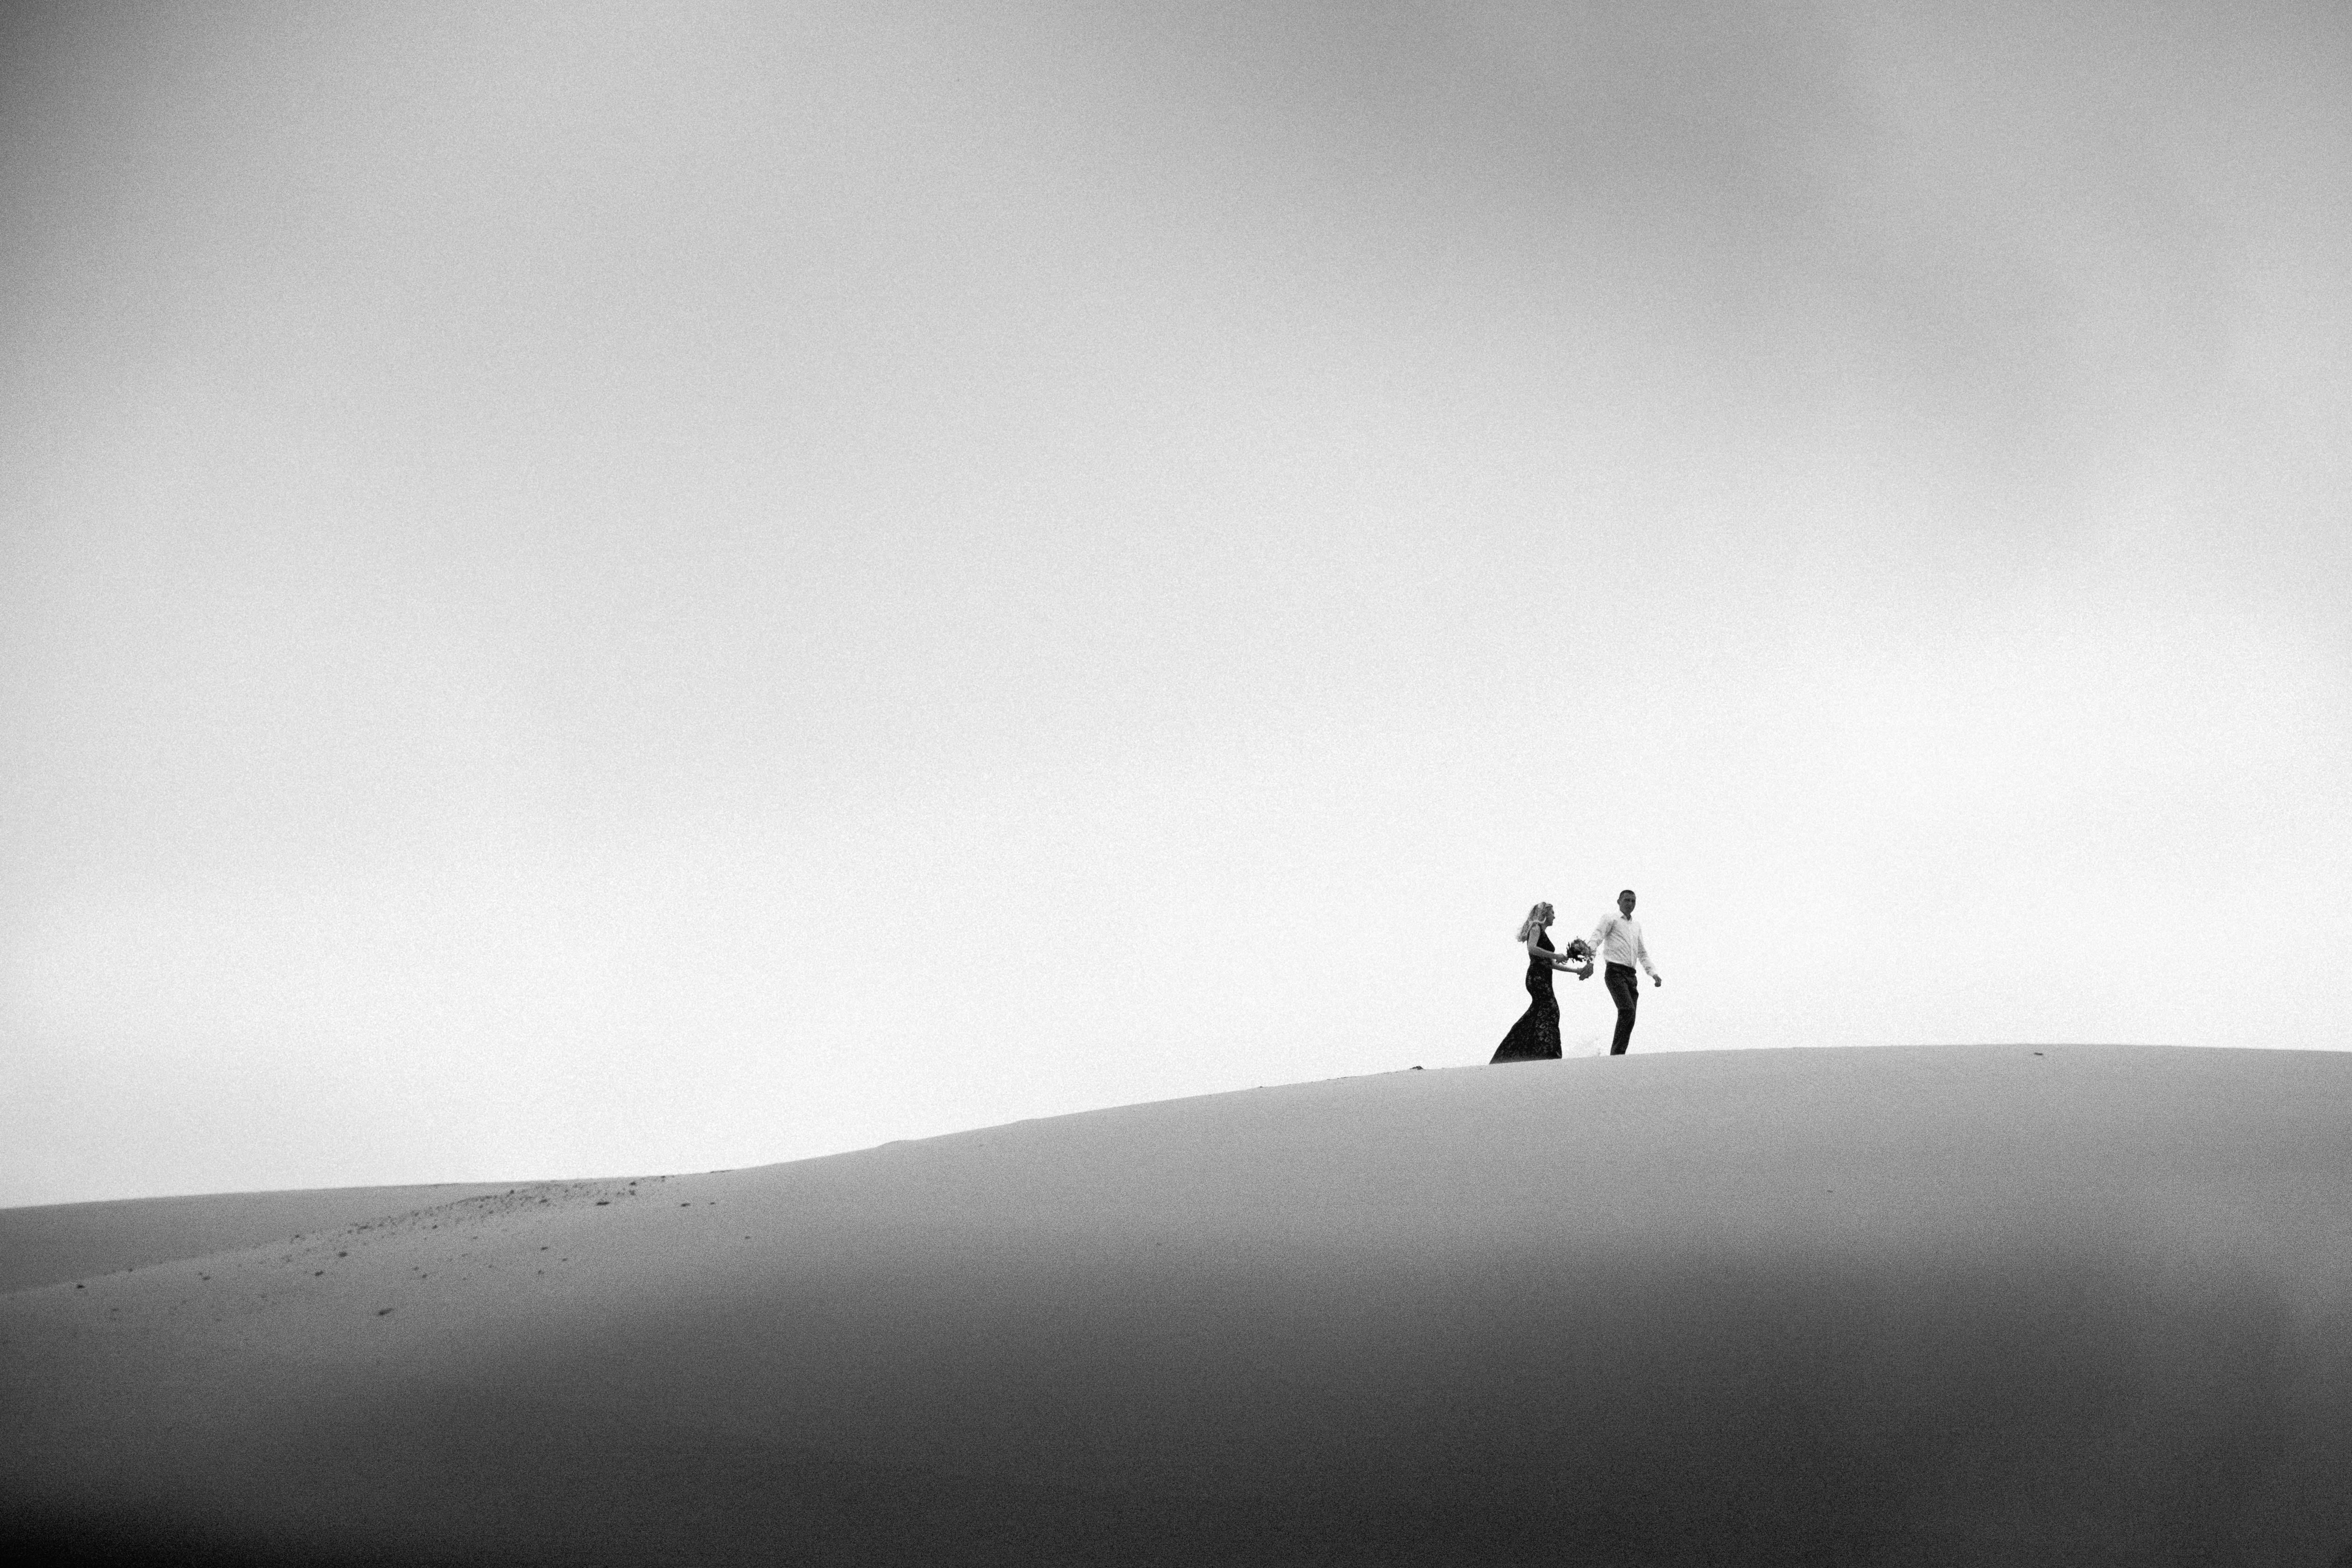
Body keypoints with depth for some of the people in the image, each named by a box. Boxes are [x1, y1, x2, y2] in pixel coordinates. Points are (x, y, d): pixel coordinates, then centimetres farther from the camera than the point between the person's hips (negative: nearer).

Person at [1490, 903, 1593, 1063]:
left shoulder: (1541, 931, 25)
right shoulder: (1536, 928, -2)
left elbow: (1552, 964, 26)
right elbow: (1532, 948, -23)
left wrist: (1576, 970, 23)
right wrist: (1556, 955, -21)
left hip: (1542, 980, 10)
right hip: (1538, 977, -10)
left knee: (1538, 1014, 6)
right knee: (1550, 1010, -17)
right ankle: (1545, 1055, -26)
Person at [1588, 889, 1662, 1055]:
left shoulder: (1637, 925, 25)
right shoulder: (1610, 919, 5)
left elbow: (1642, 953, 32)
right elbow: (1597, 937, -10)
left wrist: (1653, 973, 21)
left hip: (1631, 974, 7)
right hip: (1615, 971, -7)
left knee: (1629, 1015, 1)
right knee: (1628, 1010, -23)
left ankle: (1617, 1055, 4)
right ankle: (1618, 1053, -24)